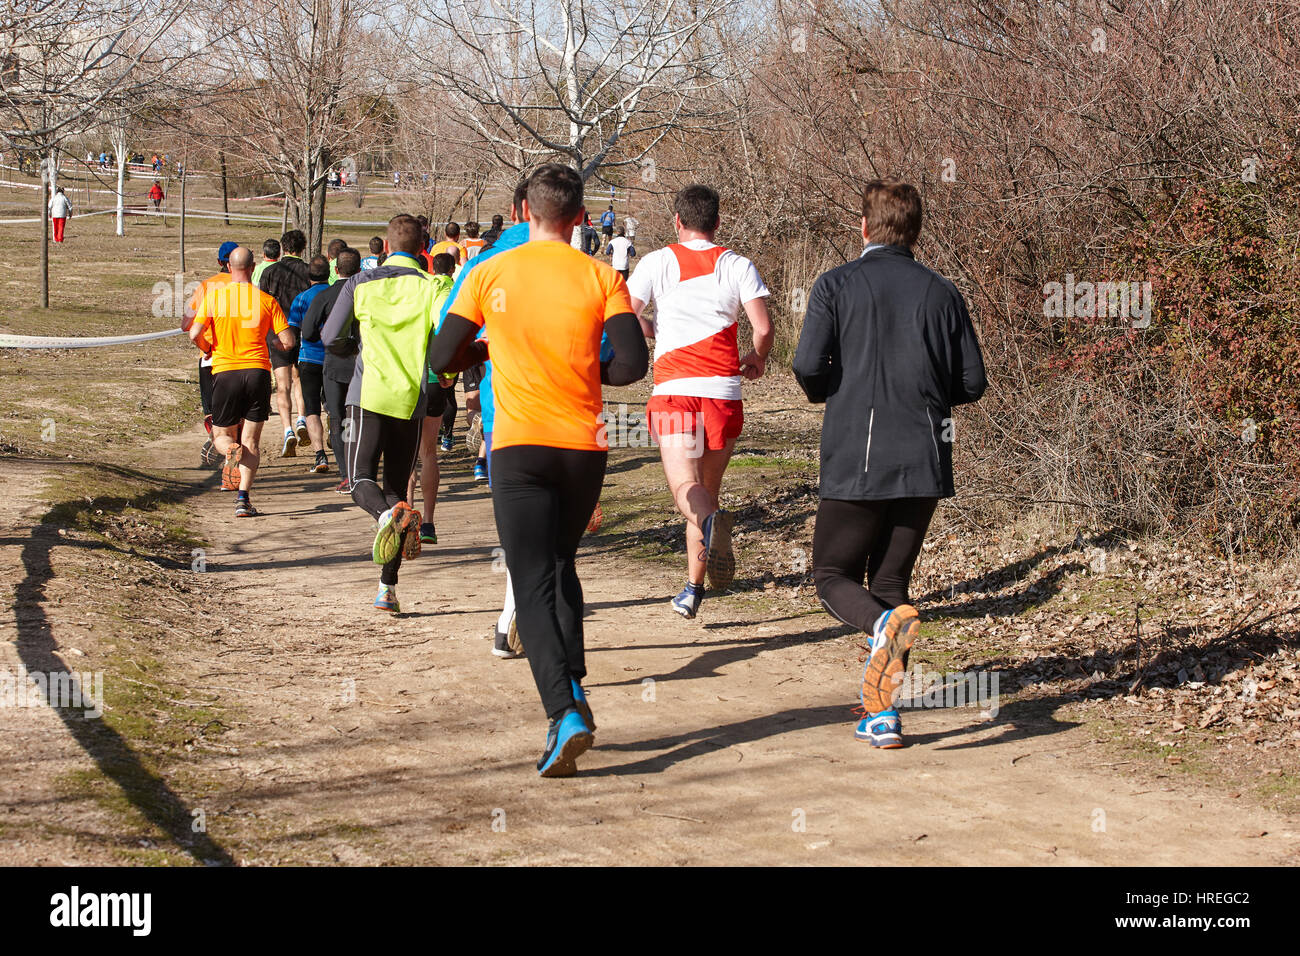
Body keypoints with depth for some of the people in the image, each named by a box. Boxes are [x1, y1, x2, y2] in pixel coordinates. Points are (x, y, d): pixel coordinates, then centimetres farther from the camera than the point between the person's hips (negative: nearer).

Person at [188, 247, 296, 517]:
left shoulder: (214, 295, 1)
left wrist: (209, 349, 15)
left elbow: (195, 335, -6)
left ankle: (231, 450, -22)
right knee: (250, 441, 6)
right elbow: (288, 342, -1)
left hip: (225, 371, 0)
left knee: (221, 436, 15)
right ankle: (243, 499, -10)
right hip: (258, 371, 0)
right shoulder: (266, 299, 1)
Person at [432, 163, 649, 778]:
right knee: (561, 565, 23)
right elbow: (632, 364, -8)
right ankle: (573, 683, 15)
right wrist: (584, 370, 12)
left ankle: (565, 711, -20)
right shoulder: (601, 277, 0)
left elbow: (441, 359, 3)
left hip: (519, 447, -2)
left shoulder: (490, 275, 0)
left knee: (533, 582, -4)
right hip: (584, 448, 2)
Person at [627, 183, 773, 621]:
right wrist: (757, 360, 19)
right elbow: (764, 328, -3)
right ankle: (693, 588, 17)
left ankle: (711, 521, -45)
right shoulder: (738, 266, 6)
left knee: (685, 486, -11)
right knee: (708, 487, 15)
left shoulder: (657, 262, 5)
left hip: (673, 388, -2)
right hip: (723, 389, 2)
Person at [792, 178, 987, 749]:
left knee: (834, 577, 10)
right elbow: (972, 383, 5)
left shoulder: (837, 285, -3)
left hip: (855, 461, -3)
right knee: (890, 582, 14)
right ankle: (882, 715, 7)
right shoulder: (941, 293, 6)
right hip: (924, 464, 3)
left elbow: (809, 368, -13)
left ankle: (885, 625, -24)